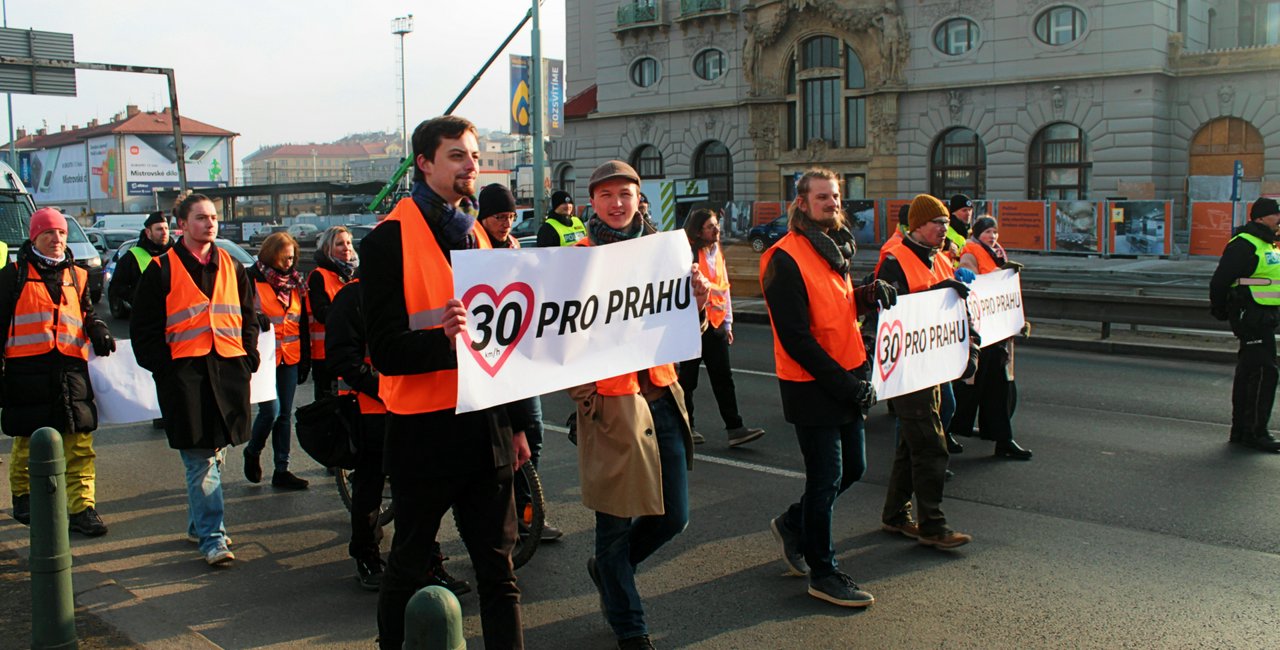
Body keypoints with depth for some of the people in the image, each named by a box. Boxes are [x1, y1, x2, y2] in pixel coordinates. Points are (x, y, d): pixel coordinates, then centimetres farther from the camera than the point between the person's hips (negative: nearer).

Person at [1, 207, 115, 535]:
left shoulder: (77, 275, 16)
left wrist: (98, 330, 3)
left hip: (71, 369, 2)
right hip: (27, 369, -2)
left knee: (80, 444, -4)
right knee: (27, 442, 9)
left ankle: (82, 508, -2)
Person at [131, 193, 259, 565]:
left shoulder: (231, 267, 15)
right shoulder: (162, 270, 2)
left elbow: (249, 316, 20)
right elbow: (143, 327, 2)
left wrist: (248, 357, 8)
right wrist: (162, 367, -8)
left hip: (229, 369, 5)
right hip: (184, 372, -4)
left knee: (213, 454, 13)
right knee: (201, 460, -8)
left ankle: (199, 524, 30)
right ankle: (212, 538, -6)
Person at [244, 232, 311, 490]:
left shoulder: (295, 282, 13)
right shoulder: (252, 278, -5)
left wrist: (305, 358, 15)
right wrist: (255, 318, -26)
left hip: (289, 359, 6)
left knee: (285, 414, 8)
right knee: (271, 411, -11)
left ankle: (282, 470, 16)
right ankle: (253, 452, 17)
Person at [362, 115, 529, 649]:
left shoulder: (477, 236, 13)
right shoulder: (389, 239, -8)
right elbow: (385, 350, -15)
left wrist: (515, 423, 16)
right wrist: (443, 339, -34)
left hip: (485, 425, 6)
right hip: (425, 429, -5)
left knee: (497, 568, 9)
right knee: (409, 568, 10)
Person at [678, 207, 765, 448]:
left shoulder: (717, 253, 13)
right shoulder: (689, 254, -12)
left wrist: (727, 323, 16)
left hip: (715, 324, 7)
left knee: (723, 377, 4)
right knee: (688, 378, 5)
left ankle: (735, 428, 3)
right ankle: (685, 426, 17)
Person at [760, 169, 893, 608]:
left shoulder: (835, 248, 12)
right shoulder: (785, 258, -17)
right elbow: (795, 337, -21)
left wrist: (867, 296, -1)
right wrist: (845, 383, -21)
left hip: (846, 380, 9)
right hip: (811, 386, -9)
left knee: (852, 468, 17)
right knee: (826, 479, 1)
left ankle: (793, 525, 38)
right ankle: (823, 573, 18)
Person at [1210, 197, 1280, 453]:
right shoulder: (1244, 245, -15)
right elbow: (1219, 281, -17)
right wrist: (1221, 311, -7)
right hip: (1251, 316, -10)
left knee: (1248, 373, 13)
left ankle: (1240, 431, 20)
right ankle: (1255, 432, -6)